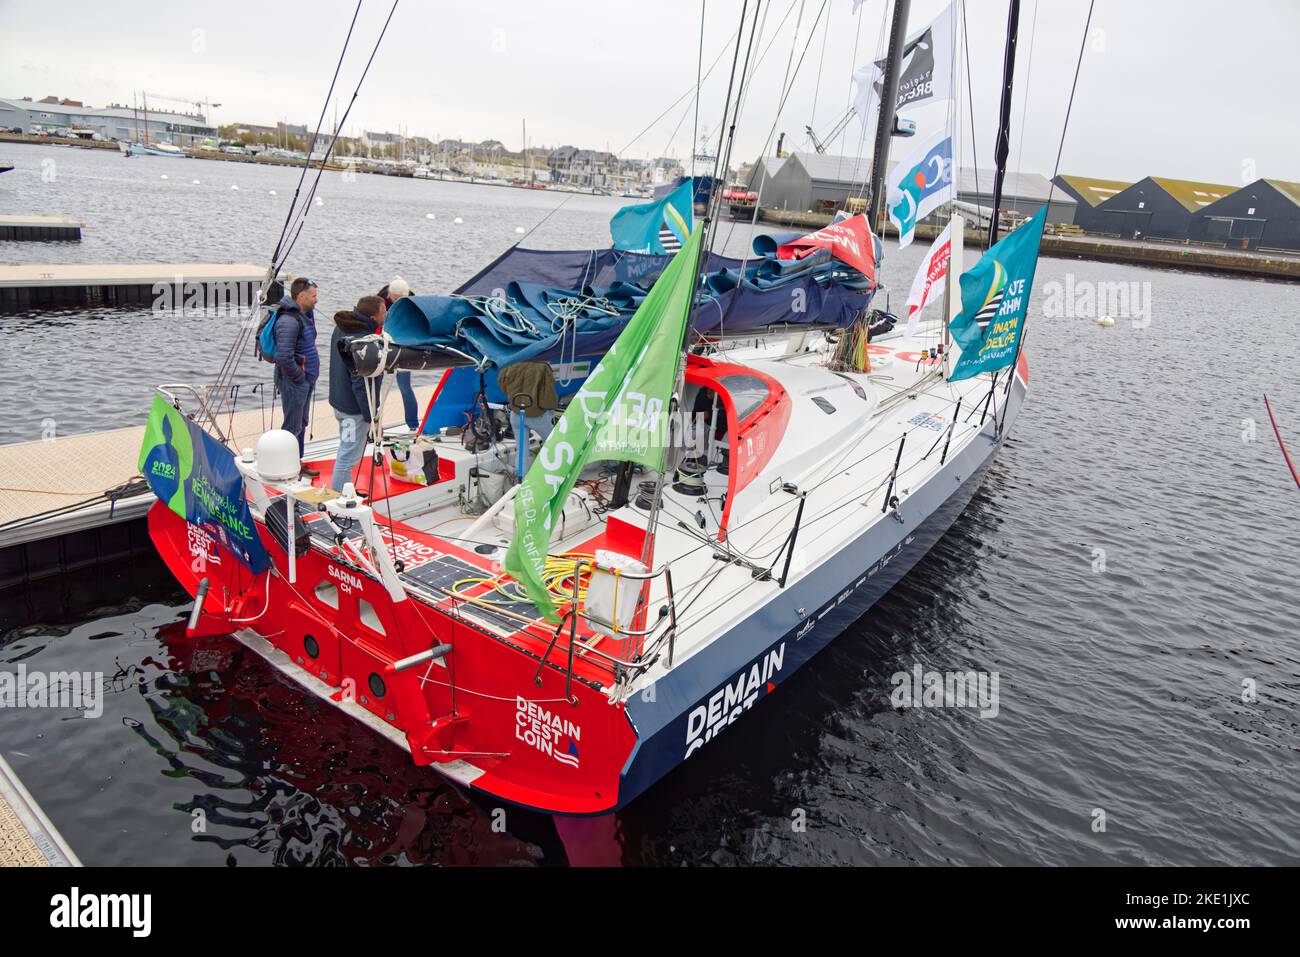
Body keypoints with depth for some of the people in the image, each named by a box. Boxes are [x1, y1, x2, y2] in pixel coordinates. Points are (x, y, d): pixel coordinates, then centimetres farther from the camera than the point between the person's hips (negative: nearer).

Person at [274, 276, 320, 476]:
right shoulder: (288, 321, -21)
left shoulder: (306, 314, 10)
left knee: (302, 423, 17)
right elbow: (284, 357, -28)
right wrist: (299, 377, -17)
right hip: (294, 382, -10)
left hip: (306, 379, 10)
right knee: (293, 426, -2)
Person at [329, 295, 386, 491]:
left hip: (339, 400, 11)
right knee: (348, 457, 1)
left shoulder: (342, 328, 1)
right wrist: (372, 417, -20)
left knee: (346, 450, 25)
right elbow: (361, 385, -26)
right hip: (355, 409, -11)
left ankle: (345, 493, 40)